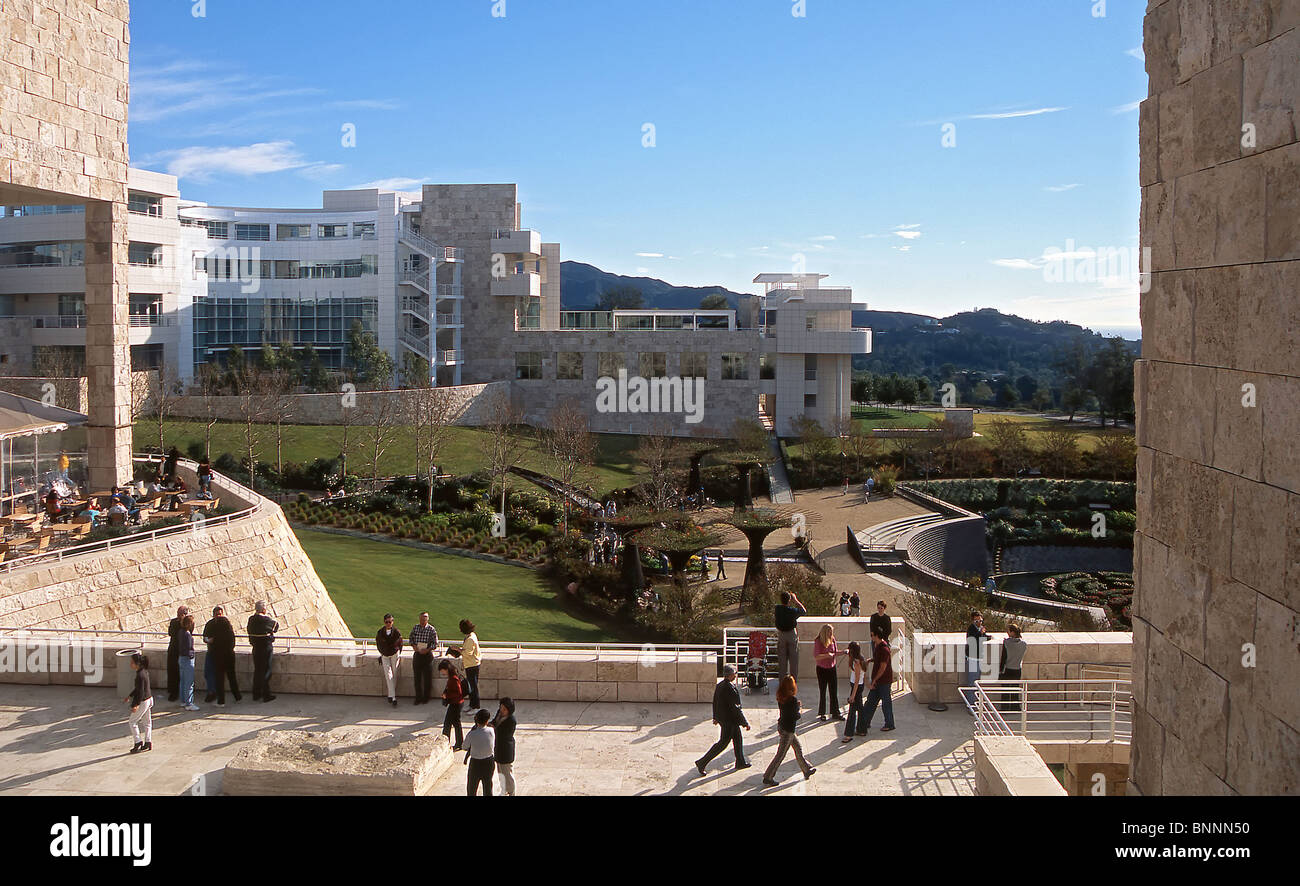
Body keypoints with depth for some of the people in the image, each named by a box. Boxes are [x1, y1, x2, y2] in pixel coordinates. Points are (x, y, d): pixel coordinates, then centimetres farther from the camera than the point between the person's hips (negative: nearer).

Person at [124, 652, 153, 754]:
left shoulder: (140, 675, -24)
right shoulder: (144, 671, 5)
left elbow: (140, 692, -25)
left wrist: (135, 705, -26)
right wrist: (130, 696, 24)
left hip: (143, 702, -9)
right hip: (149, 699, 9)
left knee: (132, 721, 5)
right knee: (147, 722, 16)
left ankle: (138, 742, 6)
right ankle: (148, 743, 22)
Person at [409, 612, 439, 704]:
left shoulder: (431, 629, -6)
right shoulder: (415, 628, 6)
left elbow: (435, 643, -6)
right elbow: (411, 638, 14)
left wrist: (427, 650, -17)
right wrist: (414, 646, -5)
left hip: (427, 655, -3)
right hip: (417, 655, 3)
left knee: (427, 678, 2)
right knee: (417, 677, 5)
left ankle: (426, 698, 13)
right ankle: (418, 697, 14)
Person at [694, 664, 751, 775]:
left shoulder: (720, 685, 2)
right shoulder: (730, 688, -27)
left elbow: (715, 702, 13)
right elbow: (735, 708, -25)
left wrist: (715, 717, 25)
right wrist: (745, 723, -19)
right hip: (729, 720, -10)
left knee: (738, 739, 22)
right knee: (723, 743, 0)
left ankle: (740, 762, 35)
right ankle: (702, 762, 3)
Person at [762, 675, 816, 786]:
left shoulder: (780, 698, -2)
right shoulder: (792, 699, -24)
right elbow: (795, 716, -20)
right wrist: (800, 714, 1)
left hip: (781, 726, 8)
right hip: (788, 729, -8)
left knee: (798, 748, 23)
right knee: (781, 754, 2)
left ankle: (807, 770, 37)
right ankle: (768, 777, 8)